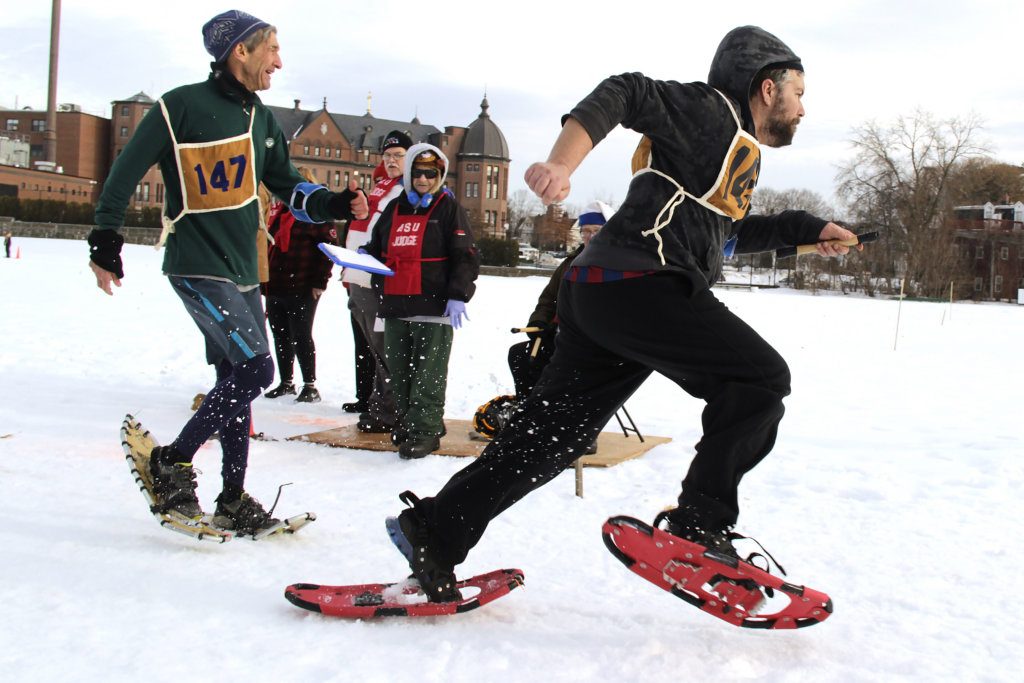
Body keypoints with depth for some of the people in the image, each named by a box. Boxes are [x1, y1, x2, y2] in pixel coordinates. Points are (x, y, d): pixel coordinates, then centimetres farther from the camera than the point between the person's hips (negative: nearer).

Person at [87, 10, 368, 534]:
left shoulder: (260, 118, 13)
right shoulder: (181, 106, -9)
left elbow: (288, 186, 18)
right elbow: (126, 172, -4)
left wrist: (335, 204, -1)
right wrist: (105, 242, -3)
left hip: (242, 270, 8)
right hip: (197, 266, -8)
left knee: (237, 380, 9)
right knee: (255, 369, -18)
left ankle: (233, 501, 20)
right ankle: (172, 462, -1)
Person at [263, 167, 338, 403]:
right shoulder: (278, 210, 16)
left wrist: (320, 282, -17)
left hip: (302, 289, -8)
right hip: (275, 287, 8)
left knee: (301, 337, -4)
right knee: (280, 336, 13)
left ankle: (310, 386, 5)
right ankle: (286, 383, 24)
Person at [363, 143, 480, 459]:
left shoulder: (449, 209, 1)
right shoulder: (394, 208, 17)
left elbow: (466, 257, -5)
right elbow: (377, 249, 27)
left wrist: (458, 296, -13)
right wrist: (364, 256, 5)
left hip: (434, 306, -6)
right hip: (395, 305, 6)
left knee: (428, 374, -7)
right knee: (399, 371, 12)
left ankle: (424, 431, -5)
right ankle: (405, 424, 23)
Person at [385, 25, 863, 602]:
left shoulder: (742, 155, 30)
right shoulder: (712, 110, 1)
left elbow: (731, 231, 42)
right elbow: (627, 93, -10)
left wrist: (808, 230, 37)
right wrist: (561, 164, -25)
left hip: (599, 293, 10)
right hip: (643, 286, -10)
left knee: (553, 431, 9)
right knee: (761, 378, -9)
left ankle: (433, 530, 15)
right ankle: (700, 524, -7)